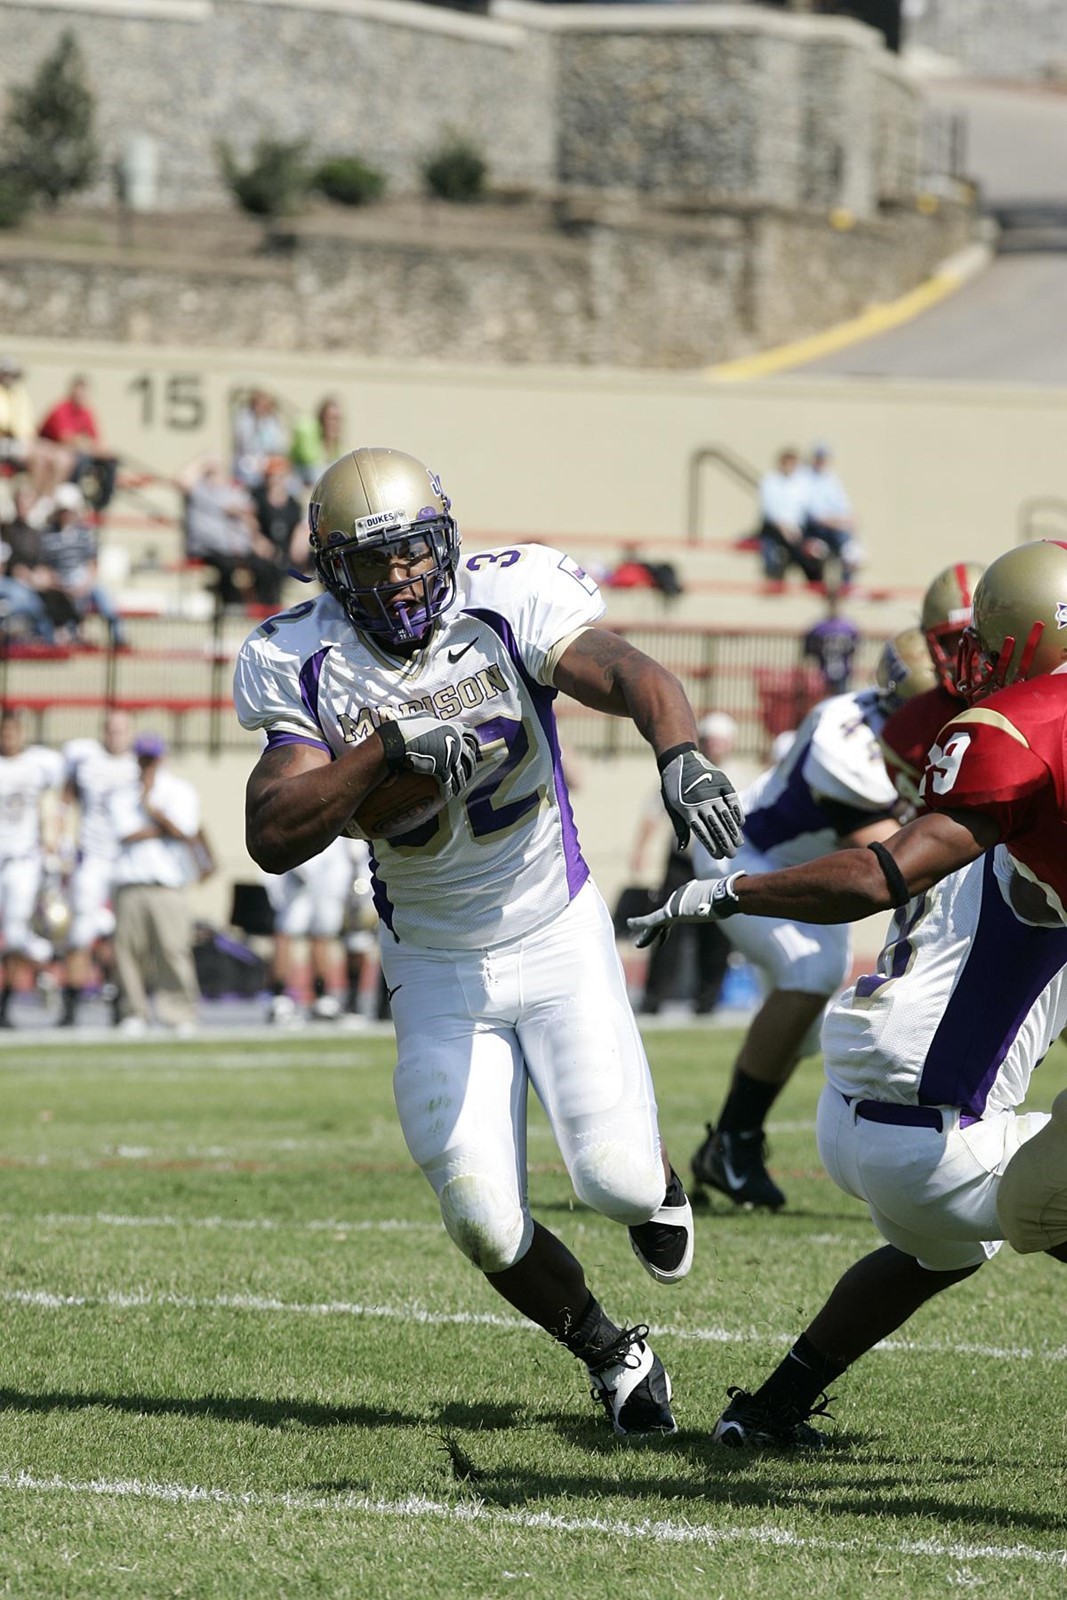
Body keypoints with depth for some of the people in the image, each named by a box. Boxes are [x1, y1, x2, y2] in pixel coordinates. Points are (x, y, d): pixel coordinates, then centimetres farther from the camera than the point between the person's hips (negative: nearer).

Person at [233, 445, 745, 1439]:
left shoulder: (506, 605, -17)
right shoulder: (310, 667, -12)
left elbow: (628, 677, -32)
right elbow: (272, 837, -22)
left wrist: (680, 755, -54)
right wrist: (388, 750, -34)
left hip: (558, 941, -1)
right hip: (438, 972, 1)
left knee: (615, 1177, -12)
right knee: (485, 1226, -4)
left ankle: (658, 1192, 29)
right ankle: (608, 1352, 25)